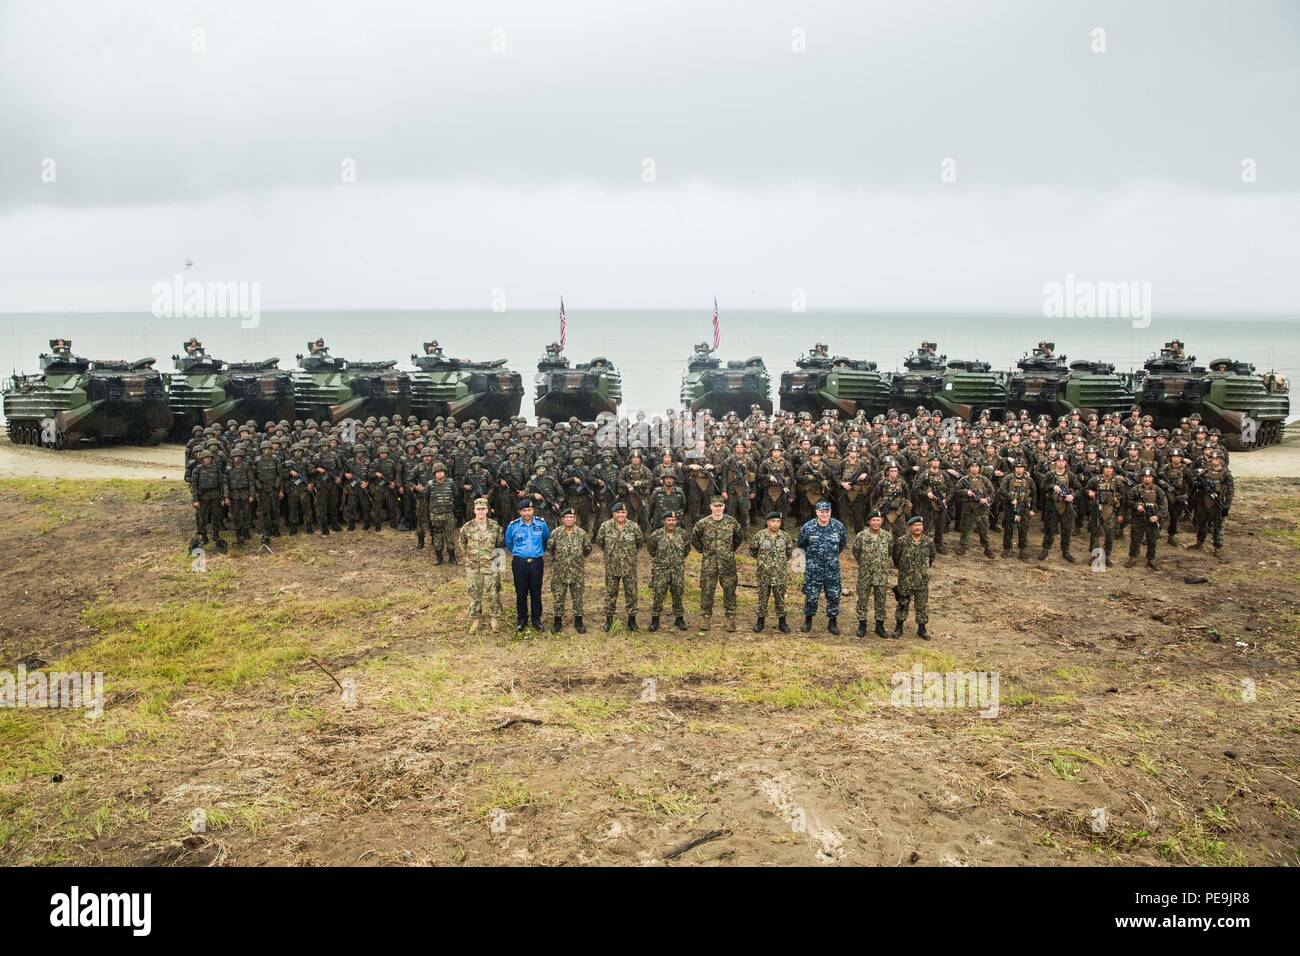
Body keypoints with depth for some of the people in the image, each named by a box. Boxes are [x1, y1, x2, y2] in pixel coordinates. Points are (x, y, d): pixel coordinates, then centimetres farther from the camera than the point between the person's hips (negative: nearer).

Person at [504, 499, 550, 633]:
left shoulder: (541, 524, -1)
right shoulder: (513, 526, -3)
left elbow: (547, 539, 19)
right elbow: (508, 543, 15)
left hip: (536, 562, 0)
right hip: (519, 563, 0)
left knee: (536, 591, 5)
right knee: (521, 592, 4)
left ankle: (536, 619, 17)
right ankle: (521, 619, 17)